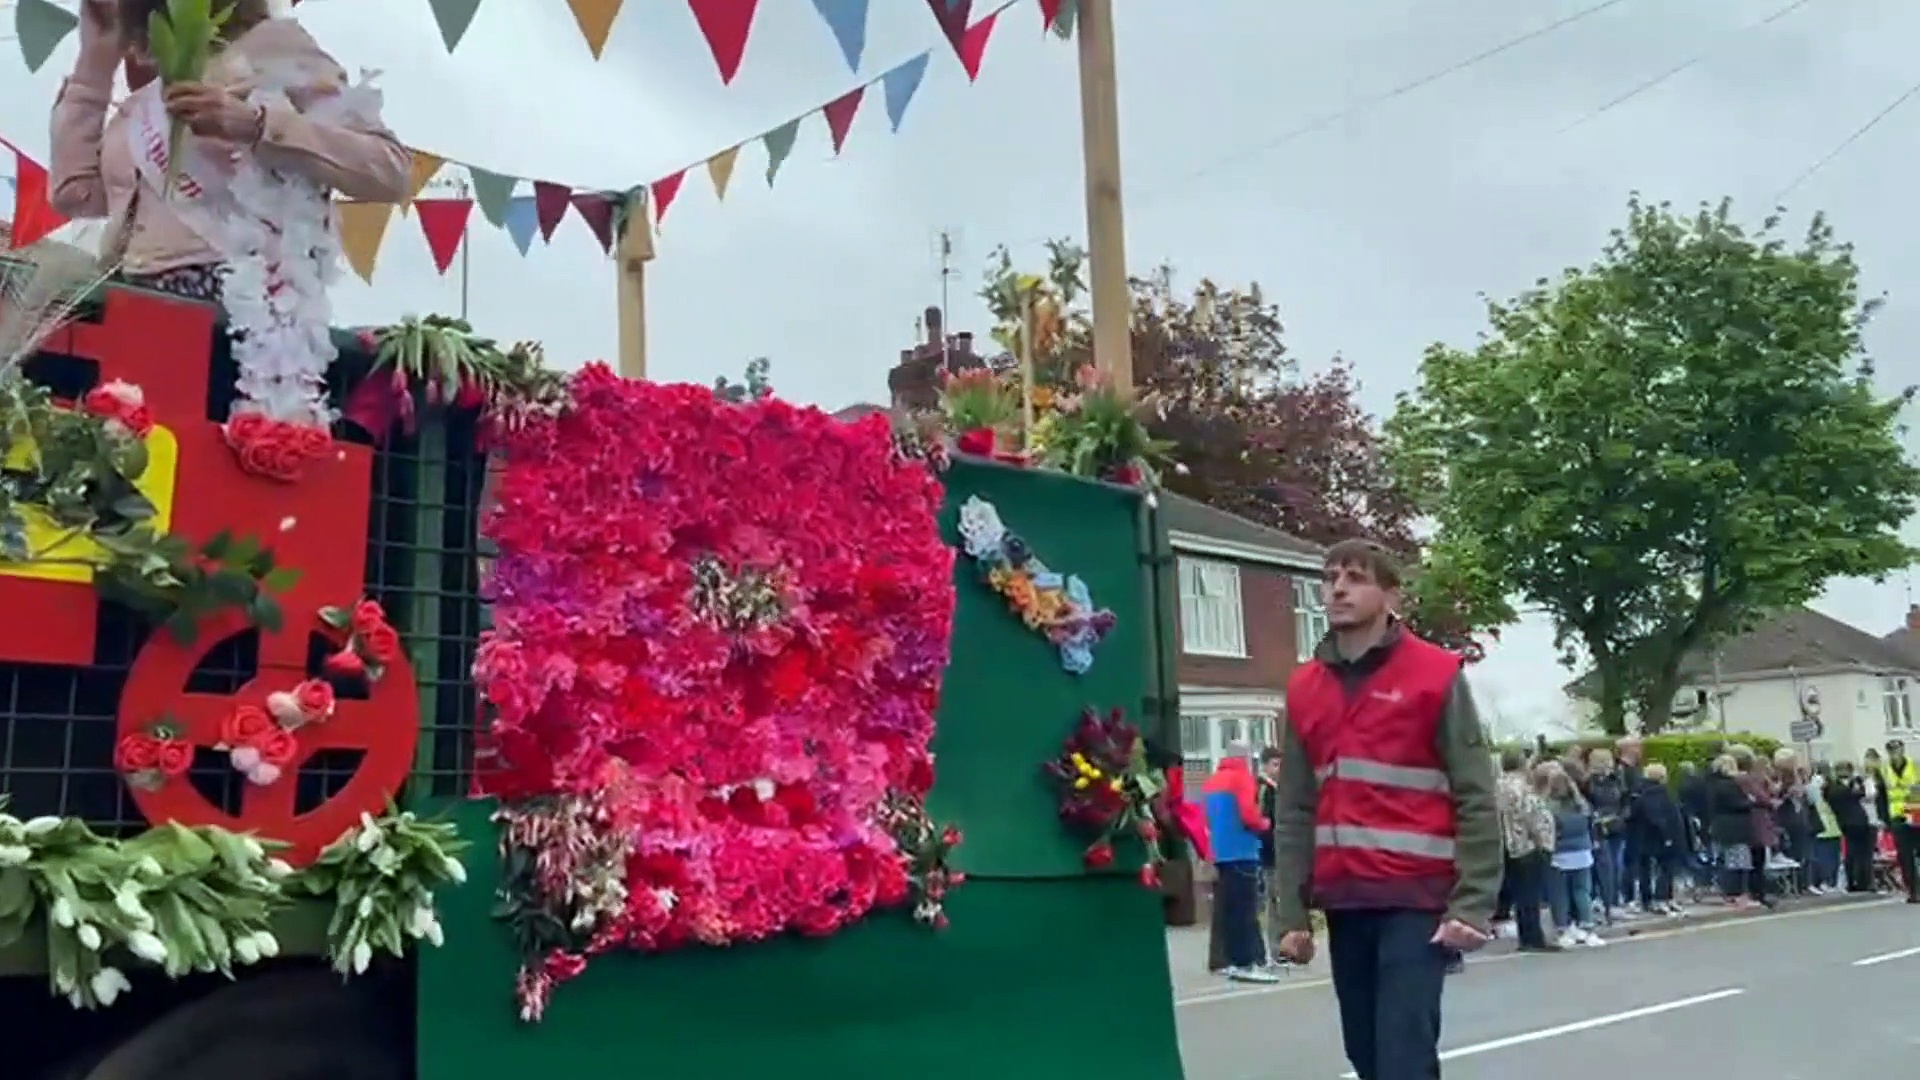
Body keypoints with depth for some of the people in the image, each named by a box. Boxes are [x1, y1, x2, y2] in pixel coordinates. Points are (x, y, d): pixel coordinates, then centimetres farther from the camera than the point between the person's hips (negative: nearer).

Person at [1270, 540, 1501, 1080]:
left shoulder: (1436, 674, -3)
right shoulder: (1303, 688, 10)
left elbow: (1476, 800, -6)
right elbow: (1294, 812, 10)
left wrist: (1472, 903, -13)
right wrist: (1292, 912, 5)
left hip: (1416, 899, -5)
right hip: (1344, 902, 5)